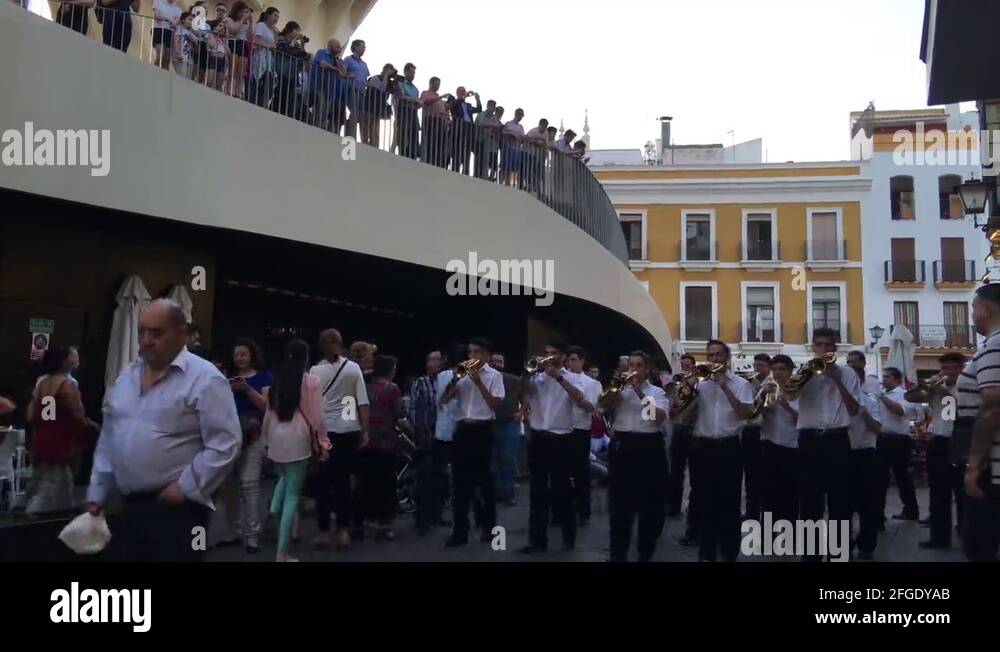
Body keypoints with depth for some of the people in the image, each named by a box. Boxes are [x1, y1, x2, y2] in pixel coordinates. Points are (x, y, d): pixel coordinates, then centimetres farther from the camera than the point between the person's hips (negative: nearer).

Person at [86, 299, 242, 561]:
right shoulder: (126, 377, 12)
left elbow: (224, 445, -18)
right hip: (130, 507, 7)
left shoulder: (204, 378, -12)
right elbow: (108, 439, 18)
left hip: (176, 509, -7)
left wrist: (185, 488, -17)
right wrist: (96, 492, 16)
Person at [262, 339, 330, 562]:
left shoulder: (276, 382, 8)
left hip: (277, 438, 5)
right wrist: (323, 443, 2)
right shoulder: (311, 381, -6)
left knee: (285, 479, 32)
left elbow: (269, 414, 12)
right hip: (298, 438, -5)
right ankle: (282, 553, 3)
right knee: (292, 494, 1)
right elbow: (316, 417, -7)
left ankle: (274, 510, 6)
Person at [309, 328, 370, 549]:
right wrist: (365, 431, 3)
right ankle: (343, 529, 15)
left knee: (324, 482, 7)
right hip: (348, 430, 2)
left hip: (324, 430, -2)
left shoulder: (315, 371, -6)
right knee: (343, 481, 12)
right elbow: (363, 402, -2)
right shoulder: (353, 368, -1)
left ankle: (323, 531, 9)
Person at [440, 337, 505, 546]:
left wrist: (478, 382, -14)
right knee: (461, 481, 3)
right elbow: (444, 400, 5)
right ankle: (460, 530, 8)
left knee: (485, 479, 5)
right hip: (463, 429, 4)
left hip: (482, 430, -4)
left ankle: (489, 527, 19)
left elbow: (495, 405, -10)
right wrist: (455, 377, -9)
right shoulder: (464, 373, 11)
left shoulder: (494, 375, 0)